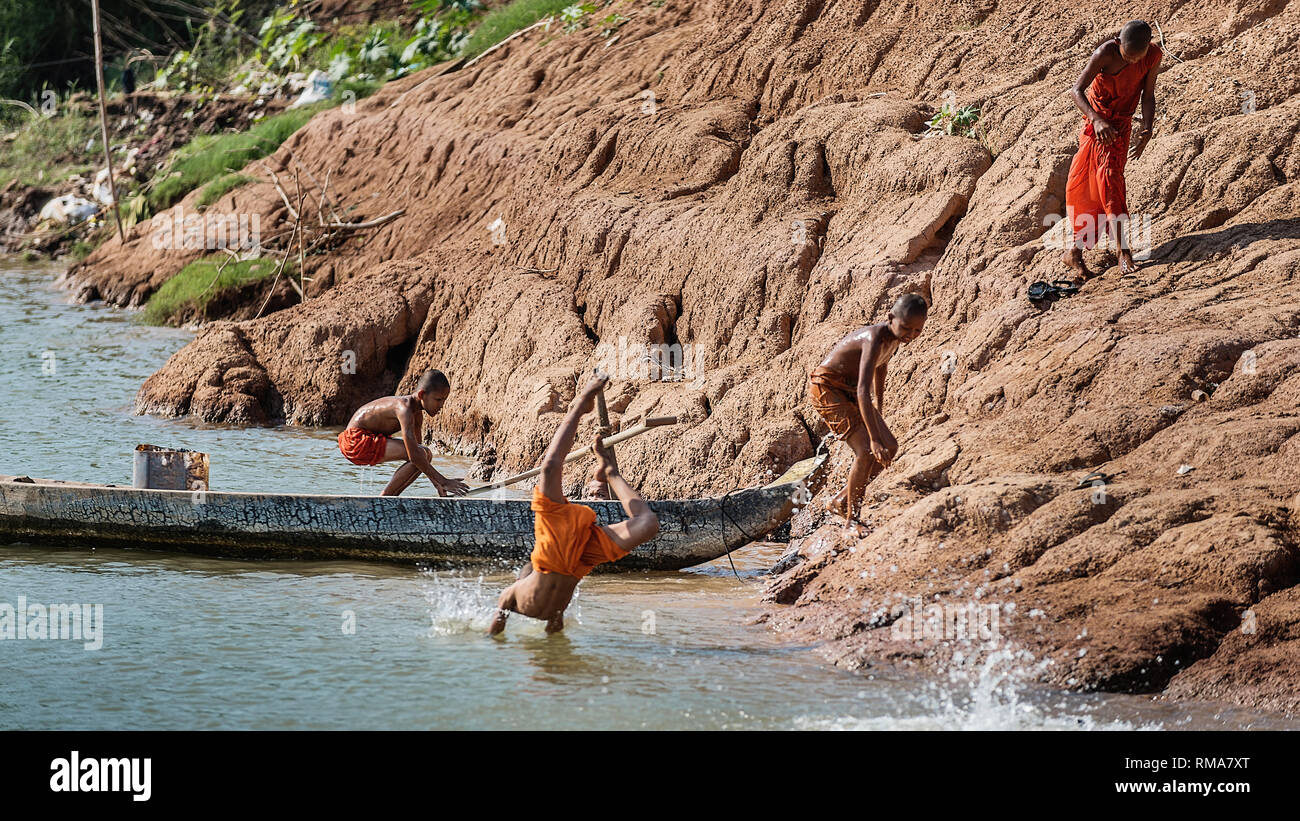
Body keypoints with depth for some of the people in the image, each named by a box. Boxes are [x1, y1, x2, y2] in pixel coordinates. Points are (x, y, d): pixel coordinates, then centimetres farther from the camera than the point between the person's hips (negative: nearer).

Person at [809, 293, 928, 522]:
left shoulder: (896, 338, -3)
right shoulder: (875, 339, -31)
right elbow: (863, 391, -39)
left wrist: (879, 407, 33)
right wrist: (874, 438, -42)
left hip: (849, 390, 9)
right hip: (827, 387, -9)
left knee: (890, 447, 7)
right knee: (867, 450, -20)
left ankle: (842, 501, 17)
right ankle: (852, 519, -9)